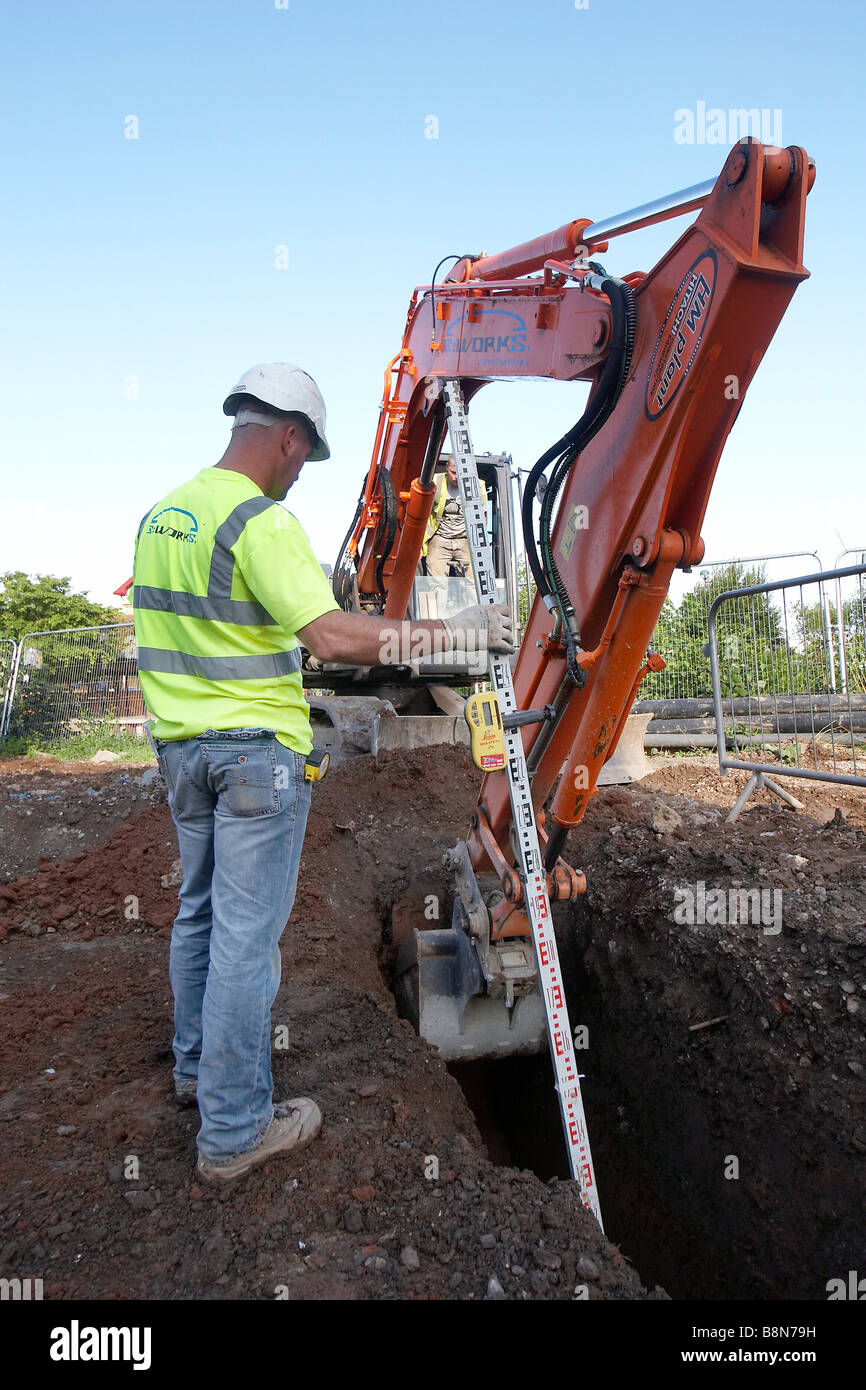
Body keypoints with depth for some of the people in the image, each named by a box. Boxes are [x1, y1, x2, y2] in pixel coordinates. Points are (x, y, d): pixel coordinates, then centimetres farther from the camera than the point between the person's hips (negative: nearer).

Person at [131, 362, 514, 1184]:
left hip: (180, 741, 9)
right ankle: (234, 1132, 11)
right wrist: (454, 633, -21)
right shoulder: (260, 521, -17)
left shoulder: (160, 514, 10)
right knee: (247, 933, -1)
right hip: (256, 749, -9)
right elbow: (333, 637, -27)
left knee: (200, 910, 22)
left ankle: (196, 1066, 39)